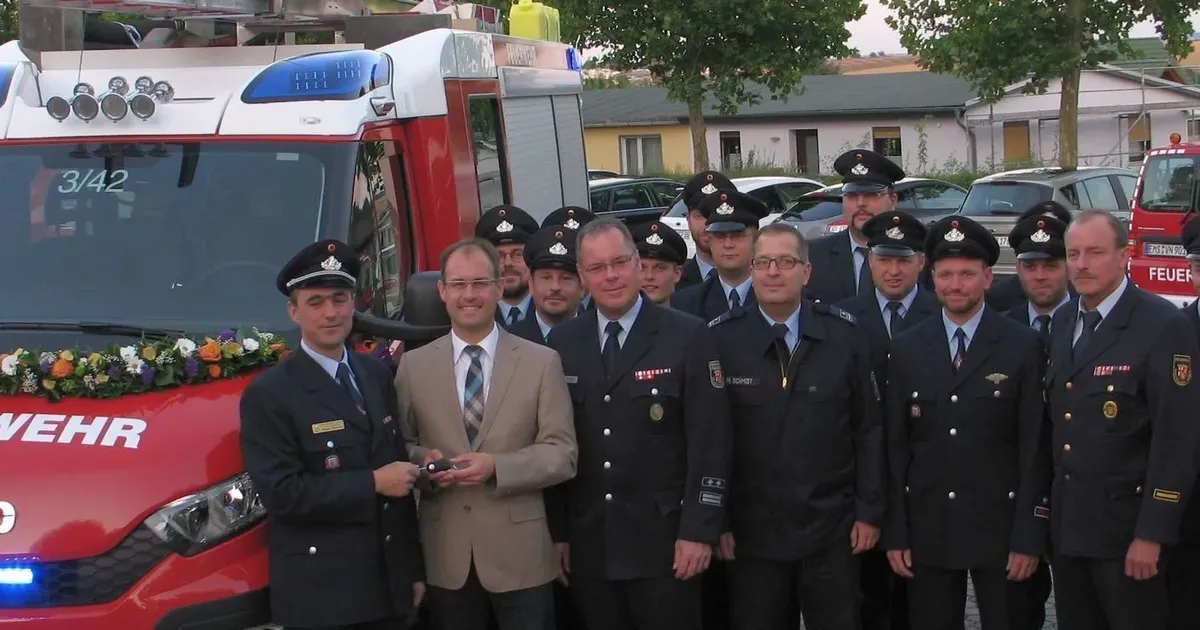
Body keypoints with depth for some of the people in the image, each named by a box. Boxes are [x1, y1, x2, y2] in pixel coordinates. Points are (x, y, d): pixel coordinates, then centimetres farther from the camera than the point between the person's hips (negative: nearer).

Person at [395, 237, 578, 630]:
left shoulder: (541, 362, 1)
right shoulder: (413, 365, 6)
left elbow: (562, 455, -4)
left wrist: (497, 466, -18)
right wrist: (421, 460, -13)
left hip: (518, 554, -1)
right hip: (445, 556, 2)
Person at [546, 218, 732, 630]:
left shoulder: (687, 336, -3)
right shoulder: (562, 344, 6)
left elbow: (709, 441, -6)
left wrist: (699, 531, -11)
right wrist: (557, 531, 5)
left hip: (663, 543, -3)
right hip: (589, 547, 3)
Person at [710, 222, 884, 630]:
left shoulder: (843, 335, -1)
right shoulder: (720, 340, -6)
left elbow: (868, 430, 3)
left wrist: (870, 511, 1)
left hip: (832, 532, 1)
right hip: (751, 534, -1)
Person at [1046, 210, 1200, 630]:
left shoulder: (1164, 326, -12)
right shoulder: (1061, 323, 10)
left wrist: (1152, 534, -17)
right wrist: (1046, 509, 7)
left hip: (1125, 530, -6)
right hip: (1066, 527, 6)